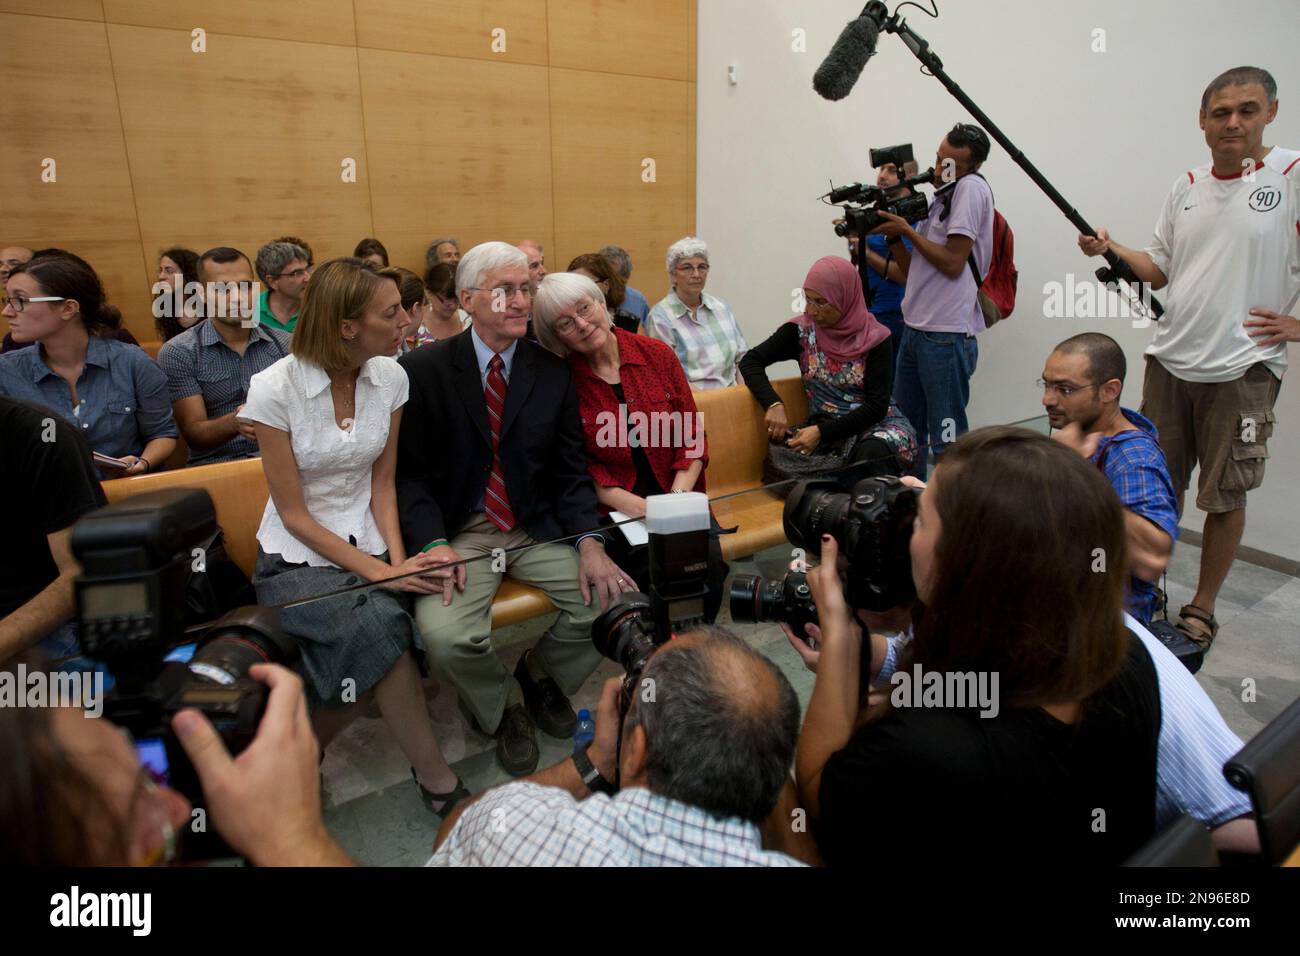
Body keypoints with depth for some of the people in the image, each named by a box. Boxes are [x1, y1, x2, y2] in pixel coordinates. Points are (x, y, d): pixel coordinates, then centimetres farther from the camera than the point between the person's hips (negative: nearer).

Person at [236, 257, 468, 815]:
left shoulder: (390, 377, -3)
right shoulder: (275, 389, -15)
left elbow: (382, 482, 4)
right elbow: (295, 515, -12)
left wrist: (397, 558, -11)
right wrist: (380, 571, -20)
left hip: (367, 544, 4)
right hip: (297, 558, -3)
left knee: (375, 645, -27)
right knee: (379, 624, -31)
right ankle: (434, 777, -13)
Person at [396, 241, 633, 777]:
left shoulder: (552, 372, 5)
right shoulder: (423, 370, -3)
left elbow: (572, 469, 3)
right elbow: (409, 471, -4)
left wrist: (589, 542, -13)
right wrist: (434, 542, -21)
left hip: (538, 527, 3)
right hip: (460, 531, -2)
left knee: (615, 599, -17)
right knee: (445, 635, -28)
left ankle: (539, 675, 17)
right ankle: (502, 706, 9)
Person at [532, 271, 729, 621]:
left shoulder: (657, 355, 4)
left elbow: (693, 436, 6)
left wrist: (679, 495, -10)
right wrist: (630, 504, -15)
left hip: (674, 494, 2)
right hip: (610, 510, -2)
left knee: (708, 558, -23)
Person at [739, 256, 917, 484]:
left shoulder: (875, 338, -8)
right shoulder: (801, 331, -2)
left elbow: (877, 406, -11)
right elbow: (750, 361, -3)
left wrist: (822, 431, -23)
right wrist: (774, 404, -21)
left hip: (875, 423, -1)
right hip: (823, 429, 2)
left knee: (872, 452, -37)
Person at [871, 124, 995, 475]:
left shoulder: (972, 188, -7)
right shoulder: (939, 200, 18)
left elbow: (953, 263, -15)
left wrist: (907, 229, -8)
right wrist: (893, 234, 5)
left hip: (947, 336, -9)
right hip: (915, 329, 9)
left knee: (947, 439, -3)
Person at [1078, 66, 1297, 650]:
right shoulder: (1186, 187, 10)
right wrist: (1112, 249, 0)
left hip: (1243, 367, -4)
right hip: (1170, 360, 5)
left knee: (1225, 496, 6)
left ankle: (1202, 609, 21)